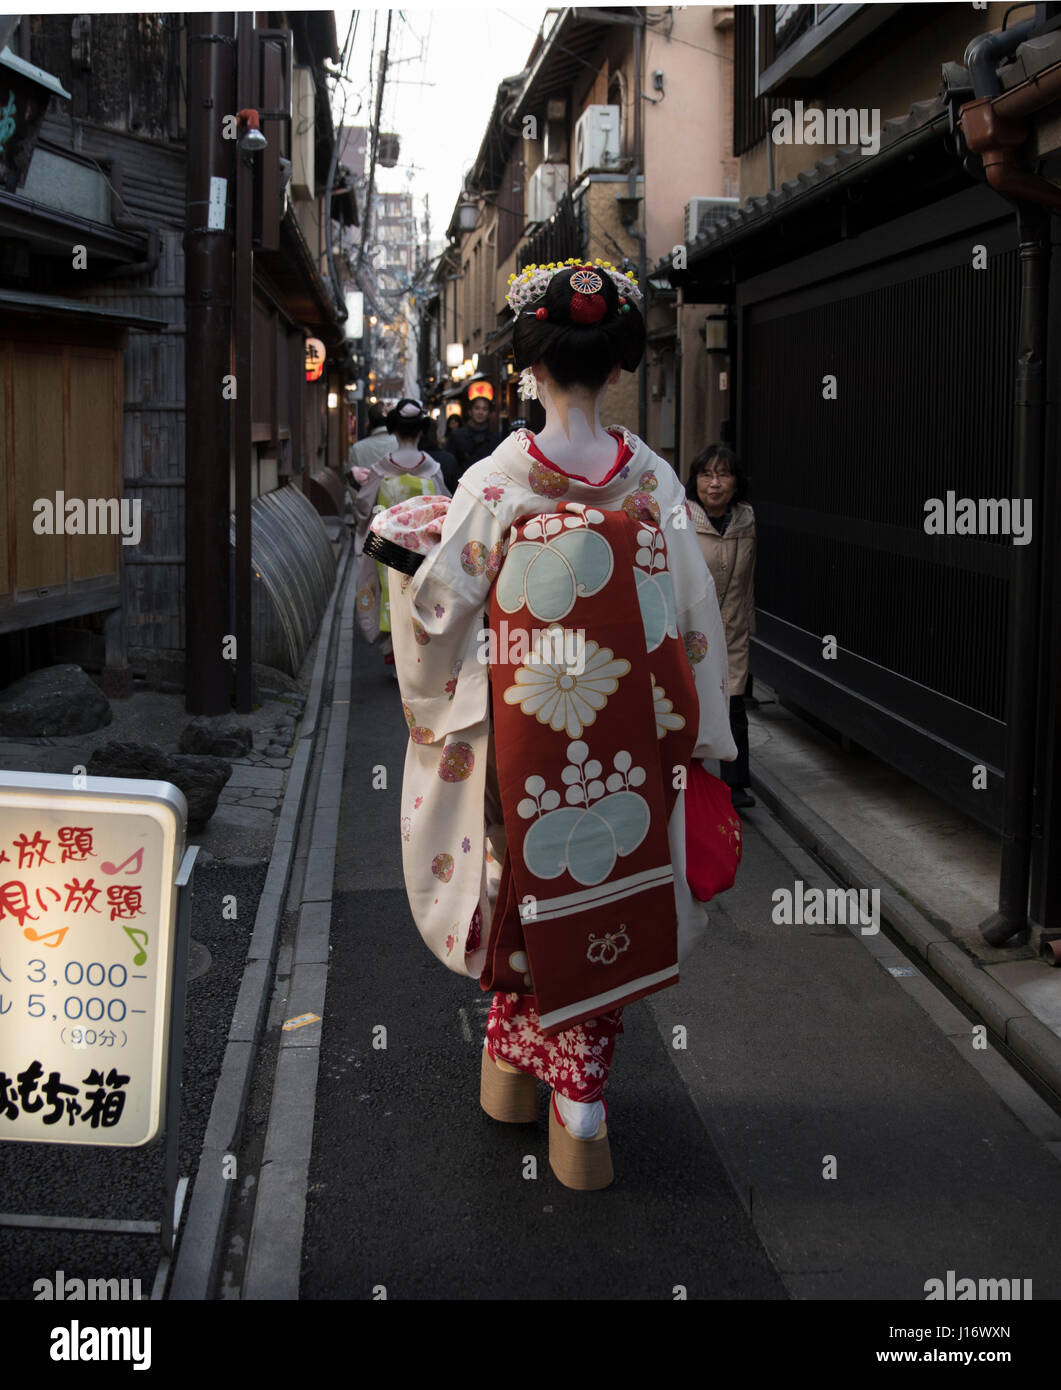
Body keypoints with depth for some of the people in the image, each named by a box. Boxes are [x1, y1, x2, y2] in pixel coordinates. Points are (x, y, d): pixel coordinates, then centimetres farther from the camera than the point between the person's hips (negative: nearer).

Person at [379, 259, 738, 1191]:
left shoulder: (497, 479, -11)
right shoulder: (654, 480, -5)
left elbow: (440, 607, -5)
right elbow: (695, 618, -1)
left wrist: (405, 541, 15)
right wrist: (707, 744, 8)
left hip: (529, 728, -1)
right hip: (631, 735, 2)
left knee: (531, 890, 19)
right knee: (606, 902, 14)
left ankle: (513, 1067, 33)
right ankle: (581, 1121, 23)